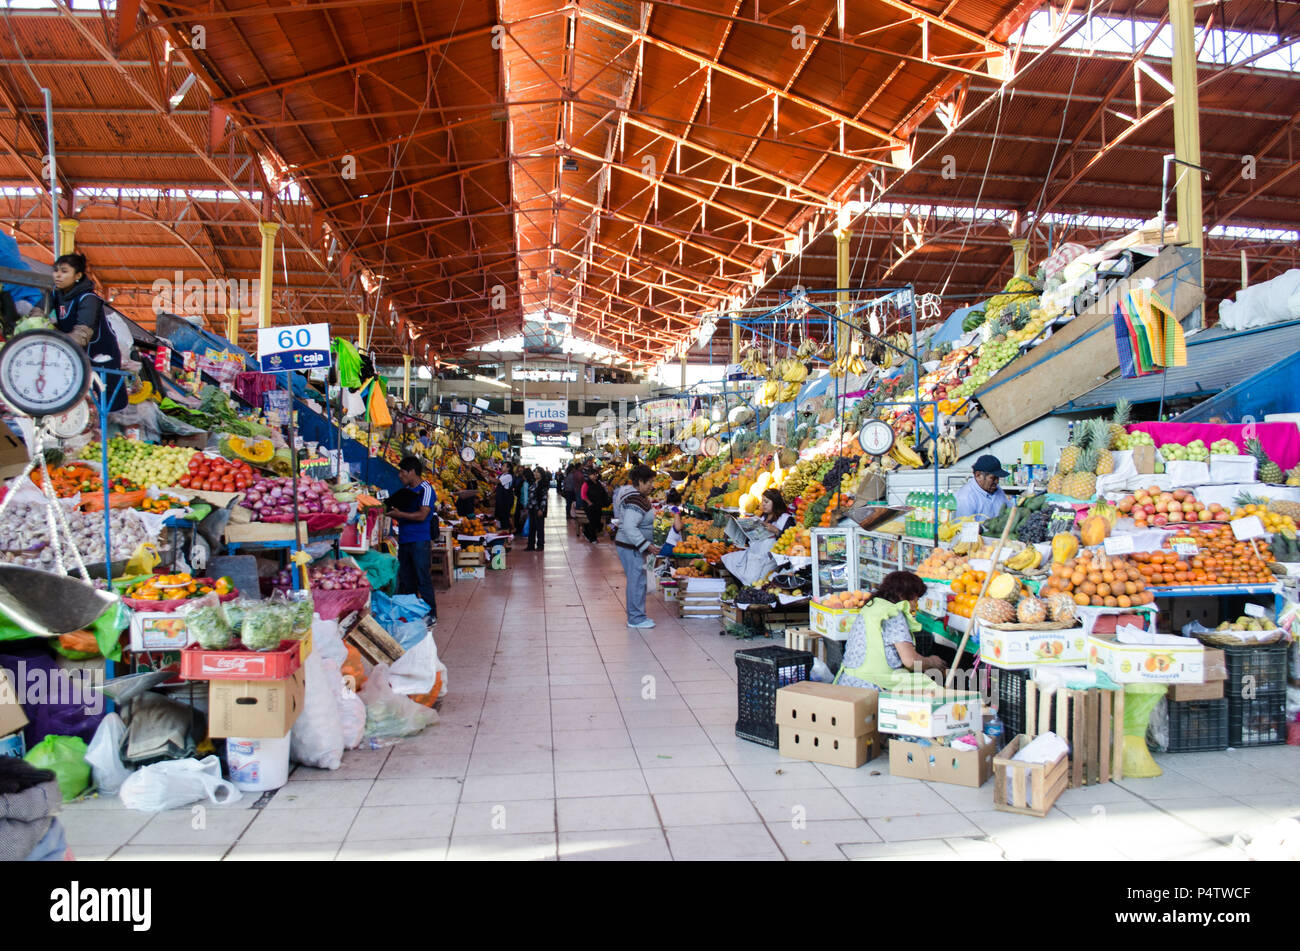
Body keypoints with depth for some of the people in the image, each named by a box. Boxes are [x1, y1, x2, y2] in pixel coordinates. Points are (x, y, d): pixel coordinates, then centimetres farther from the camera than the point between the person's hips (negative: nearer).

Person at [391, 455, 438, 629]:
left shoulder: (425, 489, -10)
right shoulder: (407, 490, 16)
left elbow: (422, 515, -19)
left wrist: (399, 514, -17)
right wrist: (391, 510, 4)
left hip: (420, 541, -8)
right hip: (404, 540, 8)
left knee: (423, 579, -4)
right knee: (405, 579, 12)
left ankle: (431, 615, 4)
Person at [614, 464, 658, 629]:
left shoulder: (639, 497, 11)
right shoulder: (636, 501, -23)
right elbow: (629, 527, -30)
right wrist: (646, 545, -25)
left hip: (633, 547, 11)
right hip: (630, 547, -11)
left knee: (635, 581, 16)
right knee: (637, 581, -4)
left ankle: (634, 616, 25)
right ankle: (636, 619, 4)